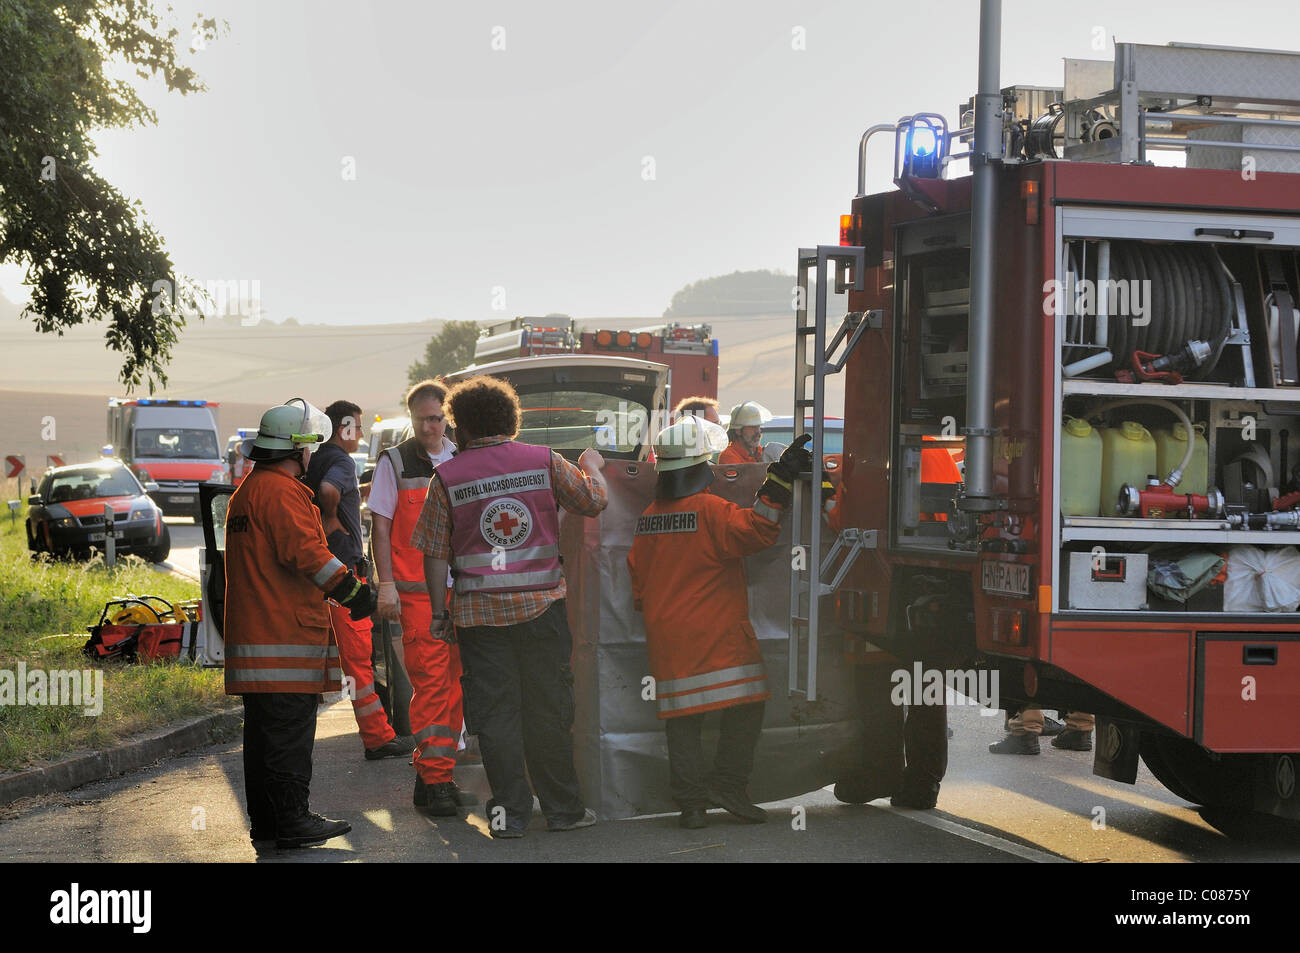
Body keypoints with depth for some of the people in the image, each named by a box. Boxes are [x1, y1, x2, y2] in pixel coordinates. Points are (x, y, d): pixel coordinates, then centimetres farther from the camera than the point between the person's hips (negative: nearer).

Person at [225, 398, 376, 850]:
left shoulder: (246, 491, 21)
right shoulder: (281, 491, -13)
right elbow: (306, 551, -22)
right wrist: (352, 590, -17)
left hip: (251, 627, 10)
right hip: (285, 634, -10)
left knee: (264, 729, 12)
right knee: (290, 730, -8)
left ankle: (264, 820, 16)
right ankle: (292, 820, -7)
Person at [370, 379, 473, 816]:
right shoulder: (394, 462, 1)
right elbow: (381, 528, 1)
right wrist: (386, 585, -7)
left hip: (460, 588, 4)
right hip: (415, 590, -4)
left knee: (453, 681, 5)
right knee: (430, 680, -9)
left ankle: (435, 775, 13)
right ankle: (434, 778, -7)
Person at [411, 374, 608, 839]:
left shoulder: (447, 476, -3)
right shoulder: (545, 461, -1)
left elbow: (435, 552, -2)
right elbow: (594, 500, 5)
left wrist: (439, 611, 7)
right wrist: (591, 466, 25)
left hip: (479, 610, -1)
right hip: (541, 607, 1)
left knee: (495, 713, 6)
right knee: (548, 709, 9)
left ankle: (509, 813, 6)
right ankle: (563, 808, 15)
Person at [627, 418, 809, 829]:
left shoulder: (648, 518, 10)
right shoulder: (711, 510, -11)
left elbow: (638, 578, 15)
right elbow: (755, 531, -21)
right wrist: (779, 481, -19)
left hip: (666, 637, 6)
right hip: (717, 635, -6)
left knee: (682, 719, 6)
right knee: (744, 707, 4)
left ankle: (691, 801, 3)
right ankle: (727, 784, -2)